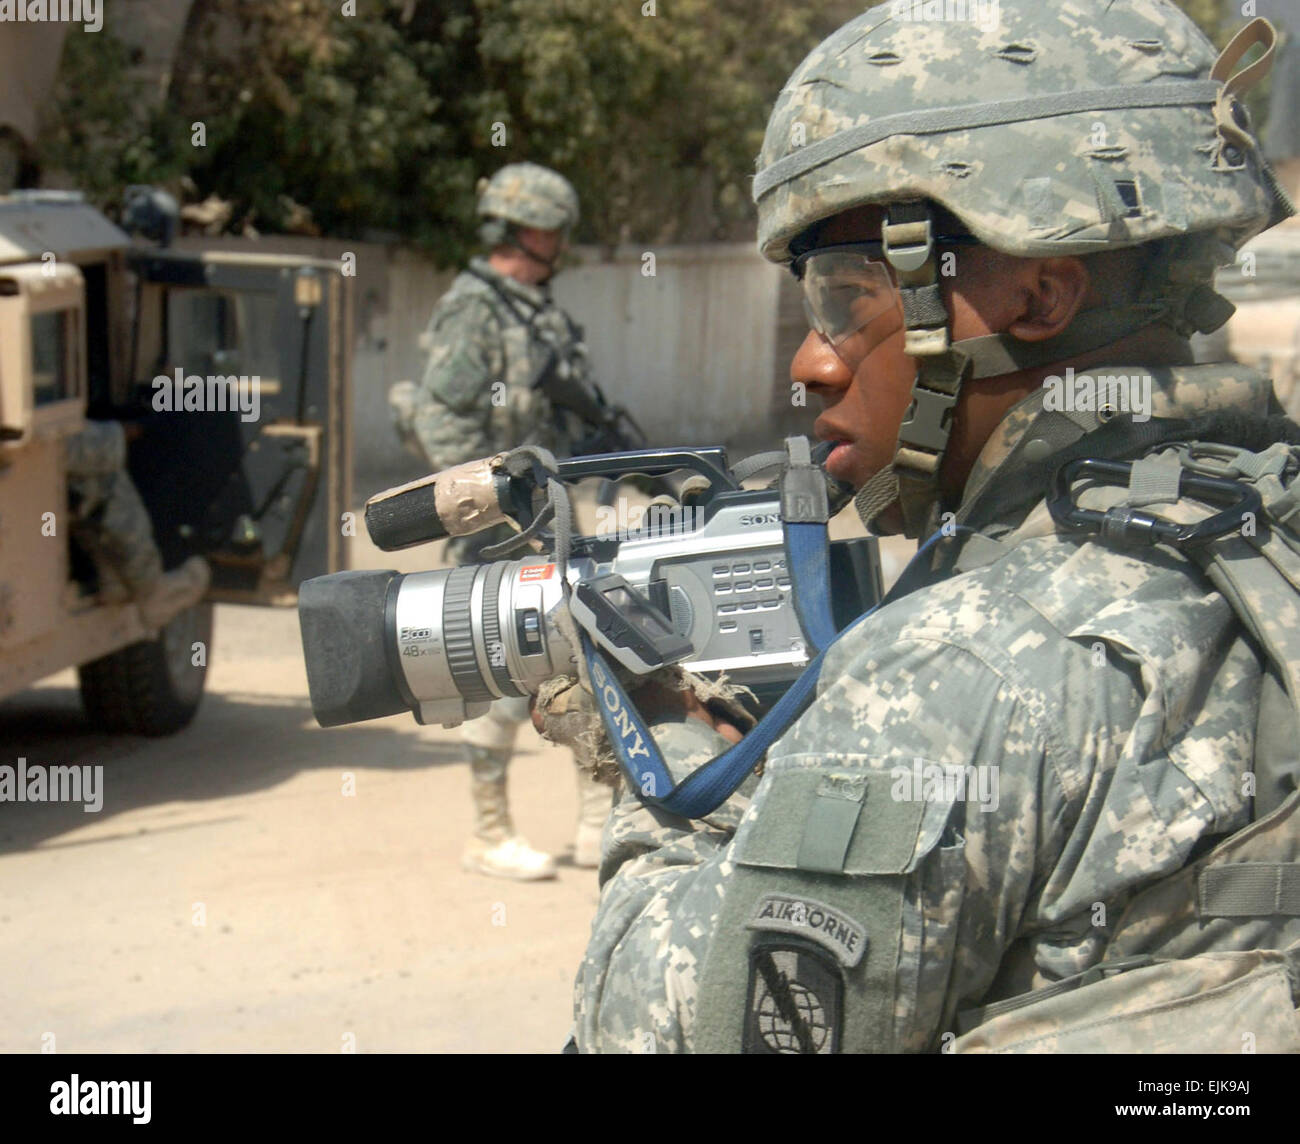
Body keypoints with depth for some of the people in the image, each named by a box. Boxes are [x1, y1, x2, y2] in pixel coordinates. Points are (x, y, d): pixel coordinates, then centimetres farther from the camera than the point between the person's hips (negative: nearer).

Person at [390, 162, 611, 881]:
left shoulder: (540, 310, 16)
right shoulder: (473, 309, -11)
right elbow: (443, 420, -19)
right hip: (495, 520, -9)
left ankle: (601, 826, 13)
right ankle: (490, 836, 6)